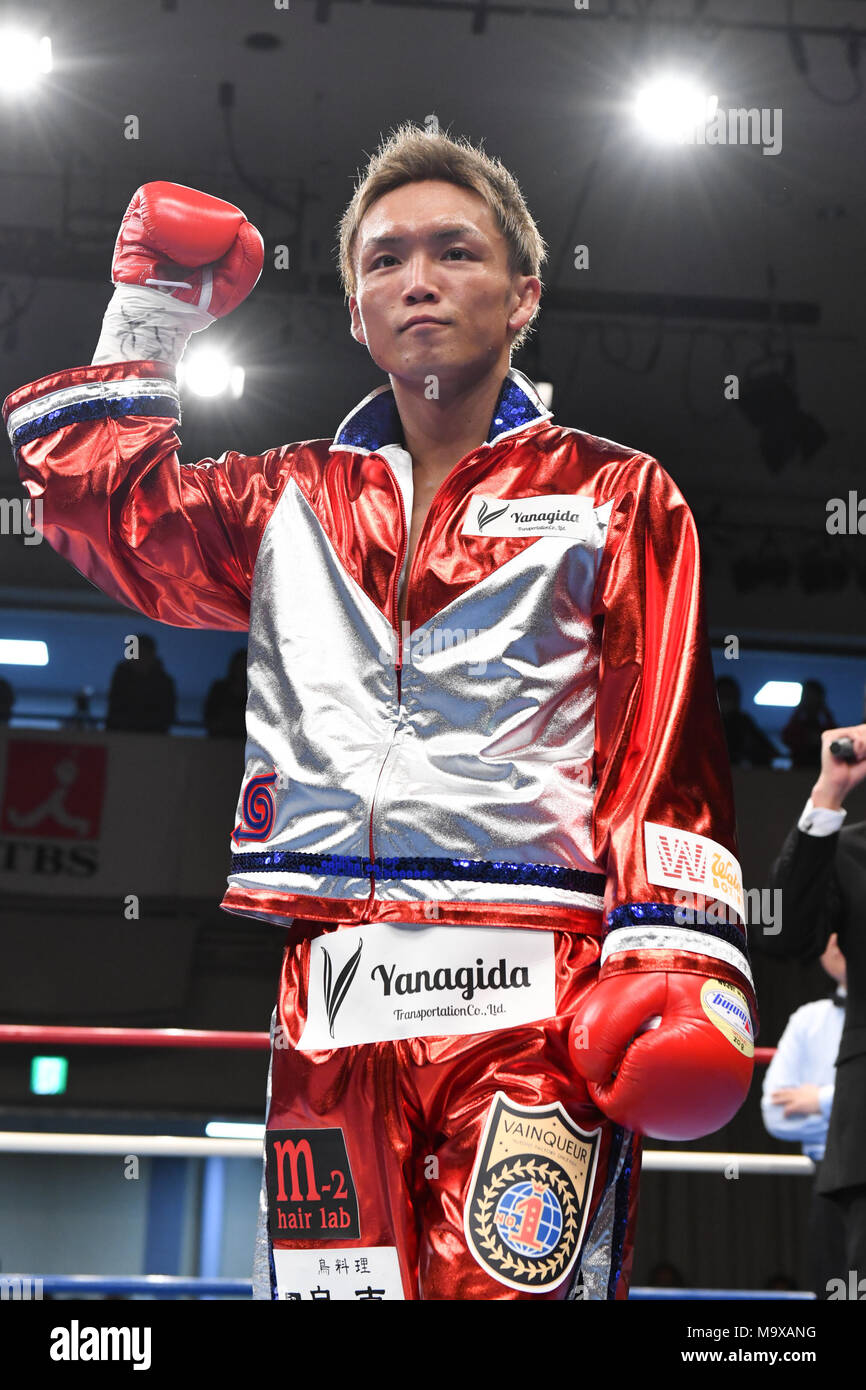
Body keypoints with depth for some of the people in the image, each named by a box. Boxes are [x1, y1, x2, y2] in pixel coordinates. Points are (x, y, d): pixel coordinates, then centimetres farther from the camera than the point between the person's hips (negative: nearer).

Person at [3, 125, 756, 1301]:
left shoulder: (617, 495, 10)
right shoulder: (294, 501, 21)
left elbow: (669, 741, 1)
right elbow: (103, 500, 27)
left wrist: (676, 957, -10)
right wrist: (151, 309, 25)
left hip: (536, 993, -3)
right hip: (330, 1004, 4)